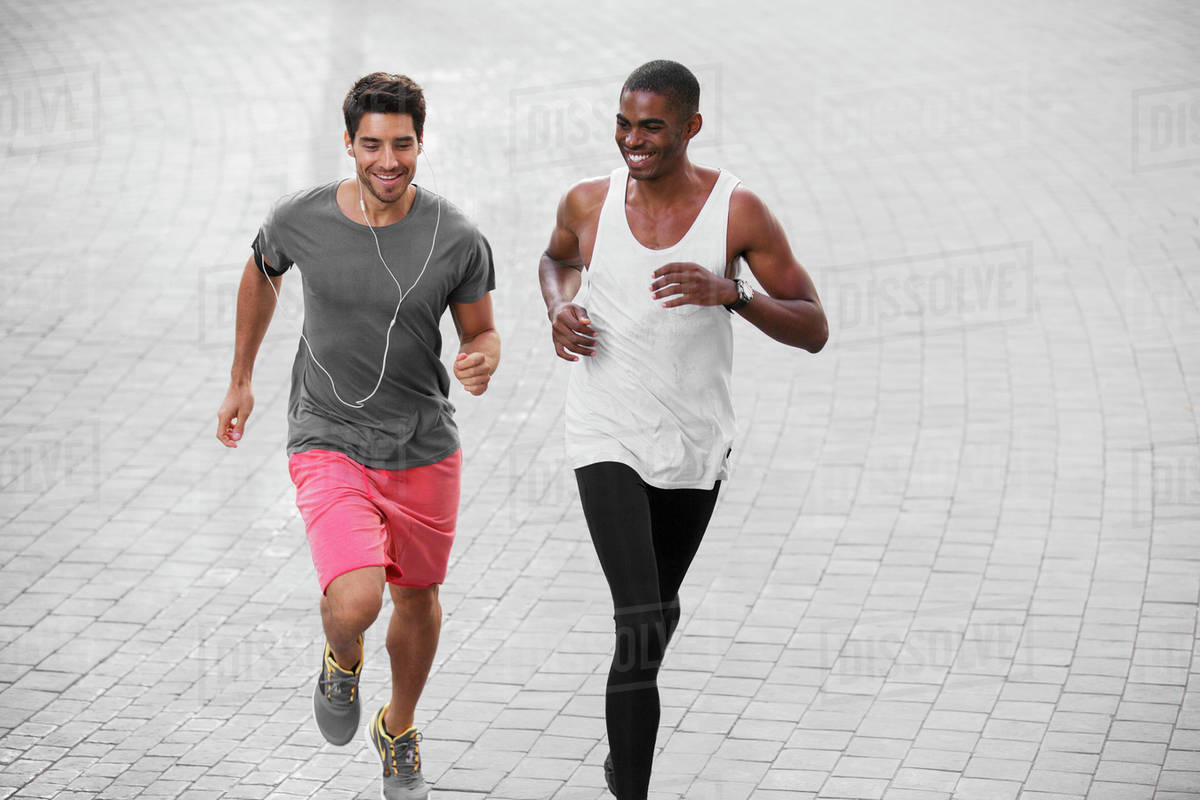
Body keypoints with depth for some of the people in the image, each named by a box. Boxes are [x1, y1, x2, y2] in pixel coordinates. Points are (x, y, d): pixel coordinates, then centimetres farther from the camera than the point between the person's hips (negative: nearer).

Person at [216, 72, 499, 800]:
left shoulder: (458, 240, -13)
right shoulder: (301, 219, -12)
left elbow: (482, 333, 2)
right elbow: (262, 277, 11)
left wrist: (483, 362, -23)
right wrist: (241, 380, 19)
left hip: (423, 450, 2)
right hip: (330, 444, -2)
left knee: (418, 599, 20)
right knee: (354, 603, -23)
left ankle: (399, 729, 50)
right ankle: (343, 659, 17)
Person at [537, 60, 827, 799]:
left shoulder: (739, 211, -13)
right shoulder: (589, 203, -8)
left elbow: (814, 330, -13)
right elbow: (557, 258, 18)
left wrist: (730, 292, -30)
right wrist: (558, 309, -5)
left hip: (695, 446, 2)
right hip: (608, 441, -2)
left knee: (656, 609, 24)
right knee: (643, 626, -19)